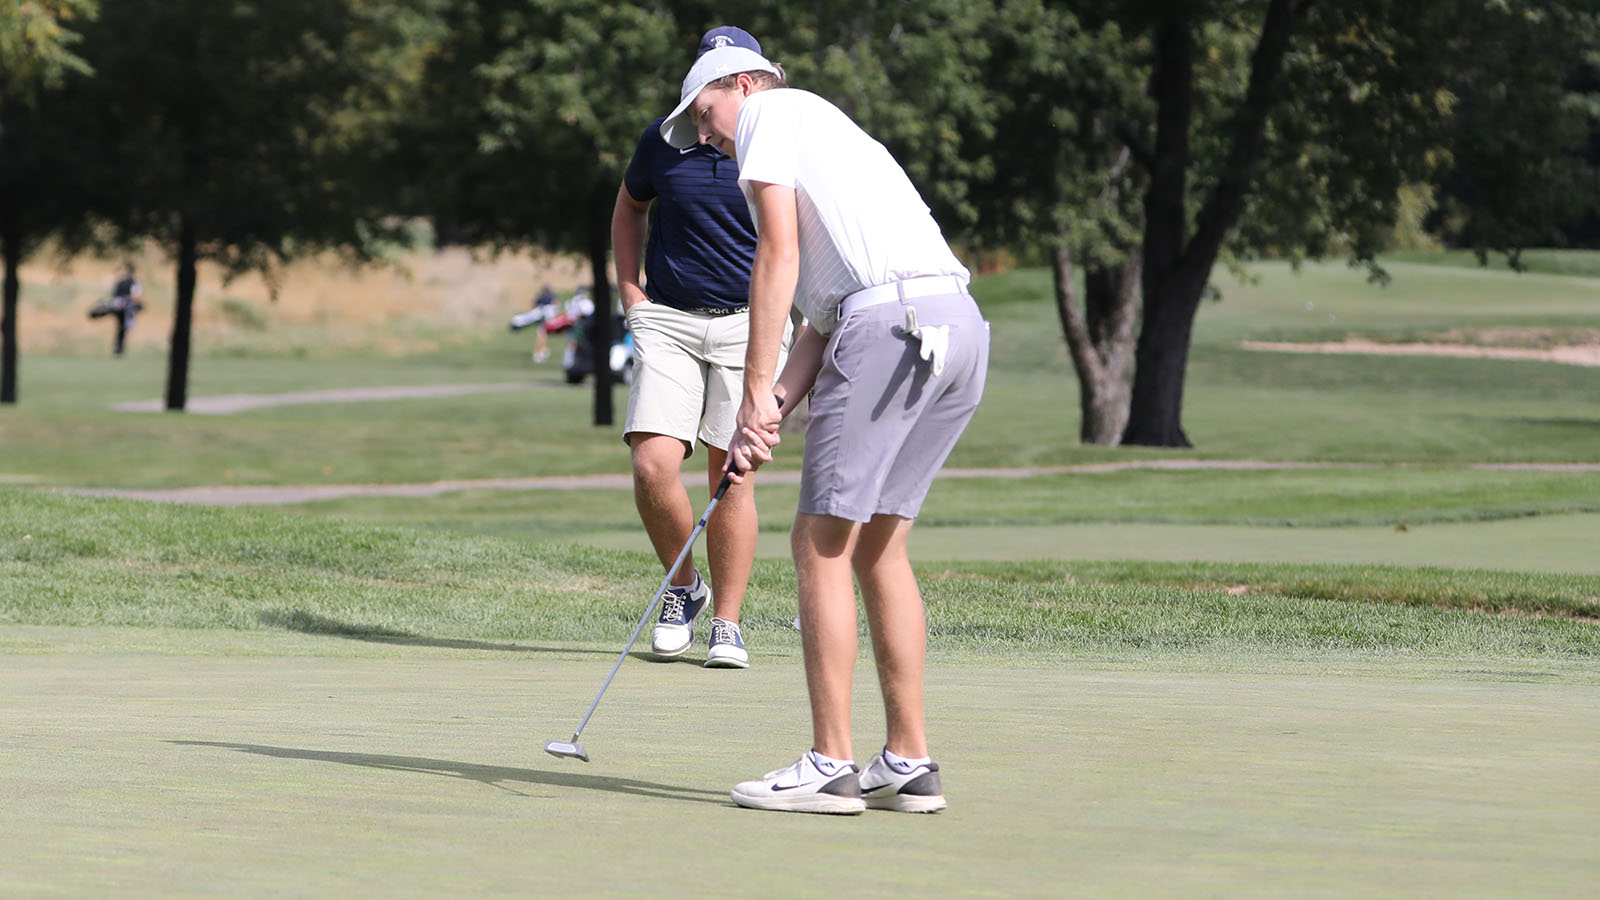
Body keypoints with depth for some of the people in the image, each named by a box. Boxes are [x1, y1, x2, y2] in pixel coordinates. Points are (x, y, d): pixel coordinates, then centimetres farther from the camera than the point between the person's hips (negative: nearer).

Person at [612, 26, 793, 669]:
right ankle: (683, 588, 11)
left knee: (732, 477, -4)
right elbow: (630, 206, 21)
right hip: (667, 320, 1)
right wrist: (630, 291, 12)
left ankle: (727, 624, 6)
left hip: (748, 321, -1)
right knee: (653, 464, -13)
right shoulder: (663, 141, 2)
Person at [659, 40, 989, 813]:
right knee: (877, 546, 15)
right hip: (959, 324, 9)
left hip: (892, 324, -9)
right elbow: (823, 320, 23)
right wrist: (774, 412, 11)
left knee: (822, 543, -3)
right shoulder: (830, 136, 34)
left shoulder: (769, 112, 10)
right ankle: (908, 764, 13)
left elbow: (778, 254, -4)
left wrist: (755, 391, -4)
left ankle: (830, 766, -3)